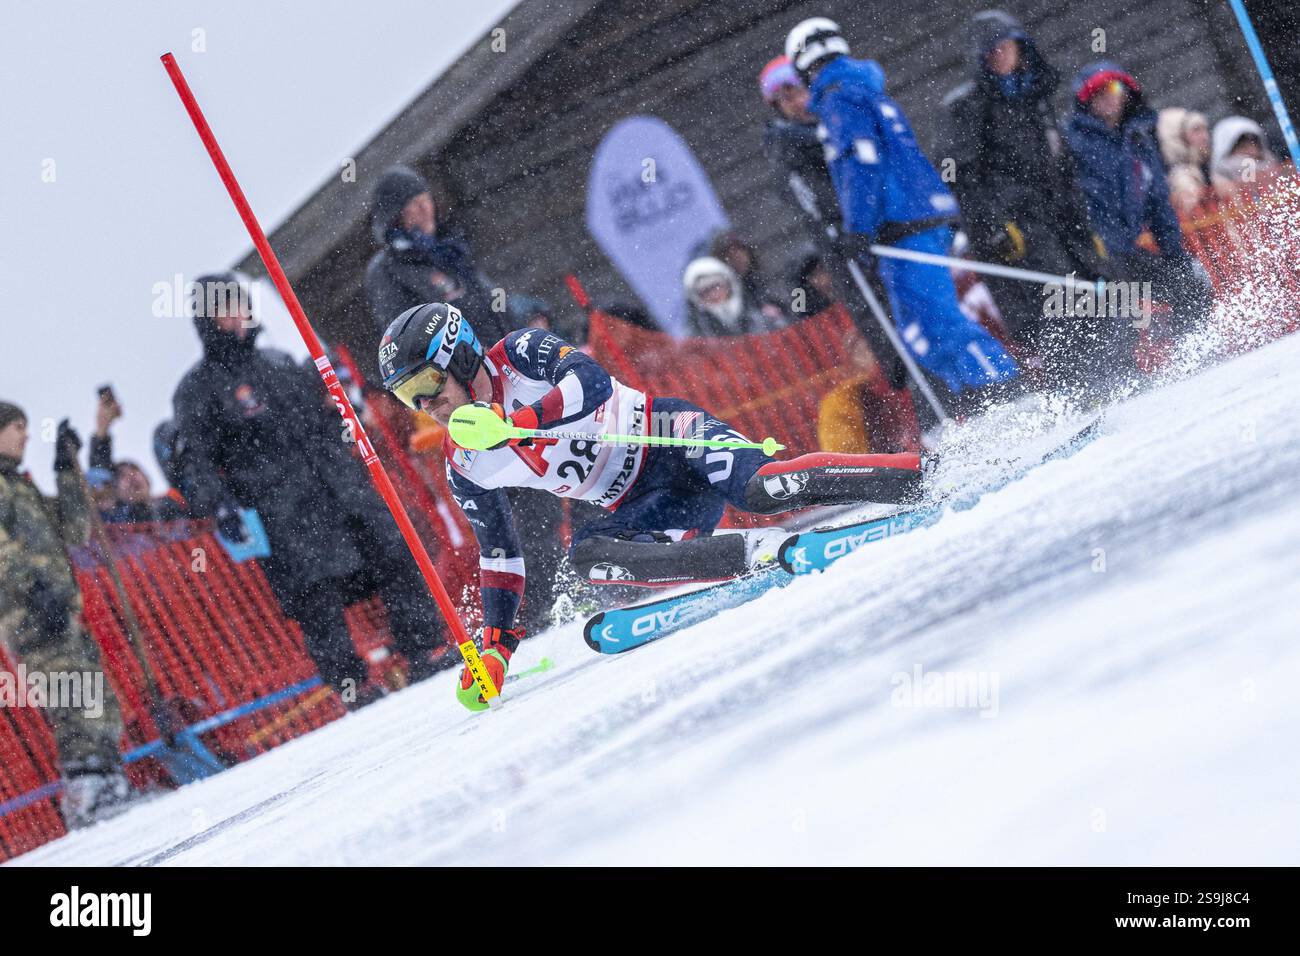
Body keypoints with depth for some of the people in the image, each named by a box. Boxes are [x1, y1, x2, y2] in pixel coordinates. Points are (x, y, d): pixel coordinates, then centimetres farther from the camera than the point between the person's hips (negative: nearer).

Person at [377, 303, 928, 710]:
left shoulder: (520, 353, -9)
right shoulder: (465, 467, 8)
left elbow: (592, 380, -25)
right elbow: (496, 551, 17)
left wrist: (516, 423, -35)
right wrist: (495, 646, 11)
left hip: (668, 437, -6)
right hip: (647, 504, 6)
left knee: (760, 491, -33)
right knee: (586, 556, -25)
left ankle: (929, 473, -30)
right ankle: (761, 552, -32)